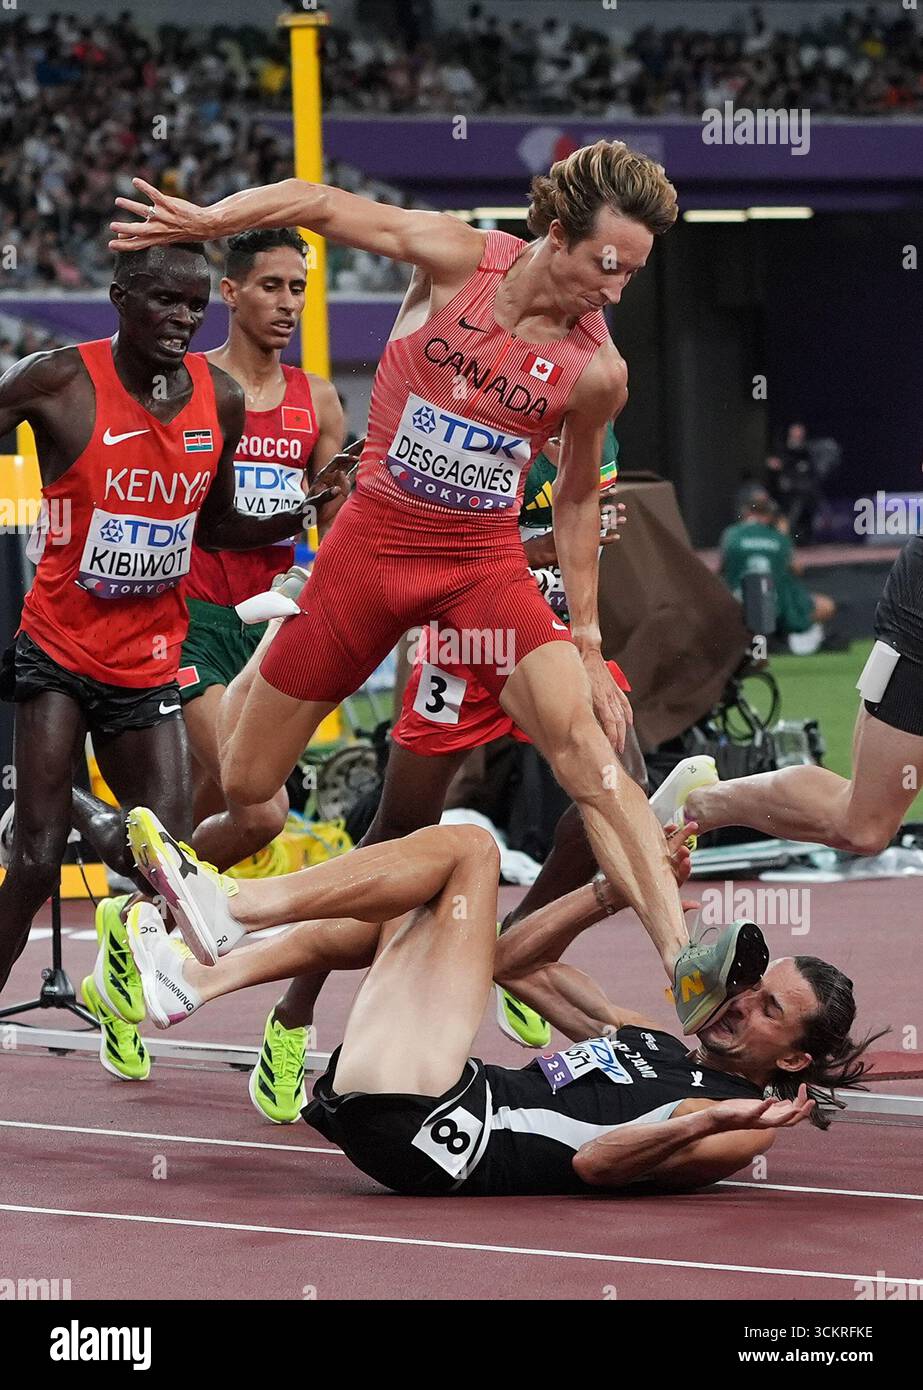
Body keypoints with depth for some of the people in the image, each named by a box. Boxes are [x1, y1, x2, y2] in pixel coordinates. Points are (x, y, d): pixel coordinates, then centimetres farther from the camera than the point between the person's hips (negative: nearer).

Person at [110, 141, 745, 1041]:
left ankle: (684, 964, -33)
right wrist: (206, 220, -15)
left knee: (580, 735, -26)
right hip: (374, 543, 0)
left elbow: (577, 499, 7)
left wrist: (587, 642, 10)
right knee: (244, 785, 5)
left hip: (484, 563, 0)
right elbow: (317, 203, -1)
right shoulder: (457, 258, -12)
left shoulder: (597, 373, -9)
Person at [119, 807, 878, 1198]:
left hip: (419, 1133, -8)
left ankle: (228, 903, -10)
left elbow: (594, 1163, -14)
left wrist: (710, 1121, -28)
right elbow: (517, 962, 25)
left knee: (467, 846, -7)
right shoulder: (649, 1037, 24)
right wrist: (619, 892, 16)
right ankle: (196, 981, 9)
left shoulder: (737, 1127, 1)